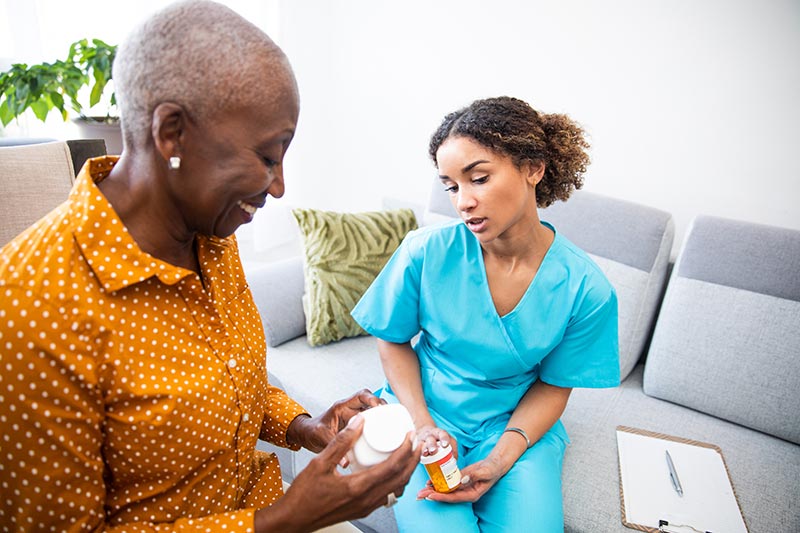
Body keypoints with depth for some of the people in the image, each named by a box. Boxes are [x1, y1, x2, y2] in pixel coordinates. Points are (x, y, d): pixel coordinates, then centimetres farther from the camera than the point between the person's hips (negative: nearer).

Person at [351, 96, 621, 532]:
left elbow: (553, 386, -3)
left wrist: (501, 459, -17)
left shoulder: (586, 290, -15)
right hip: (422, 411, 0)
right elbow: (394, 342, -2)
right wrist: (422, 425, -14)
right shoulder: (426, 251, -16)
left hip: (516, 426, 1)